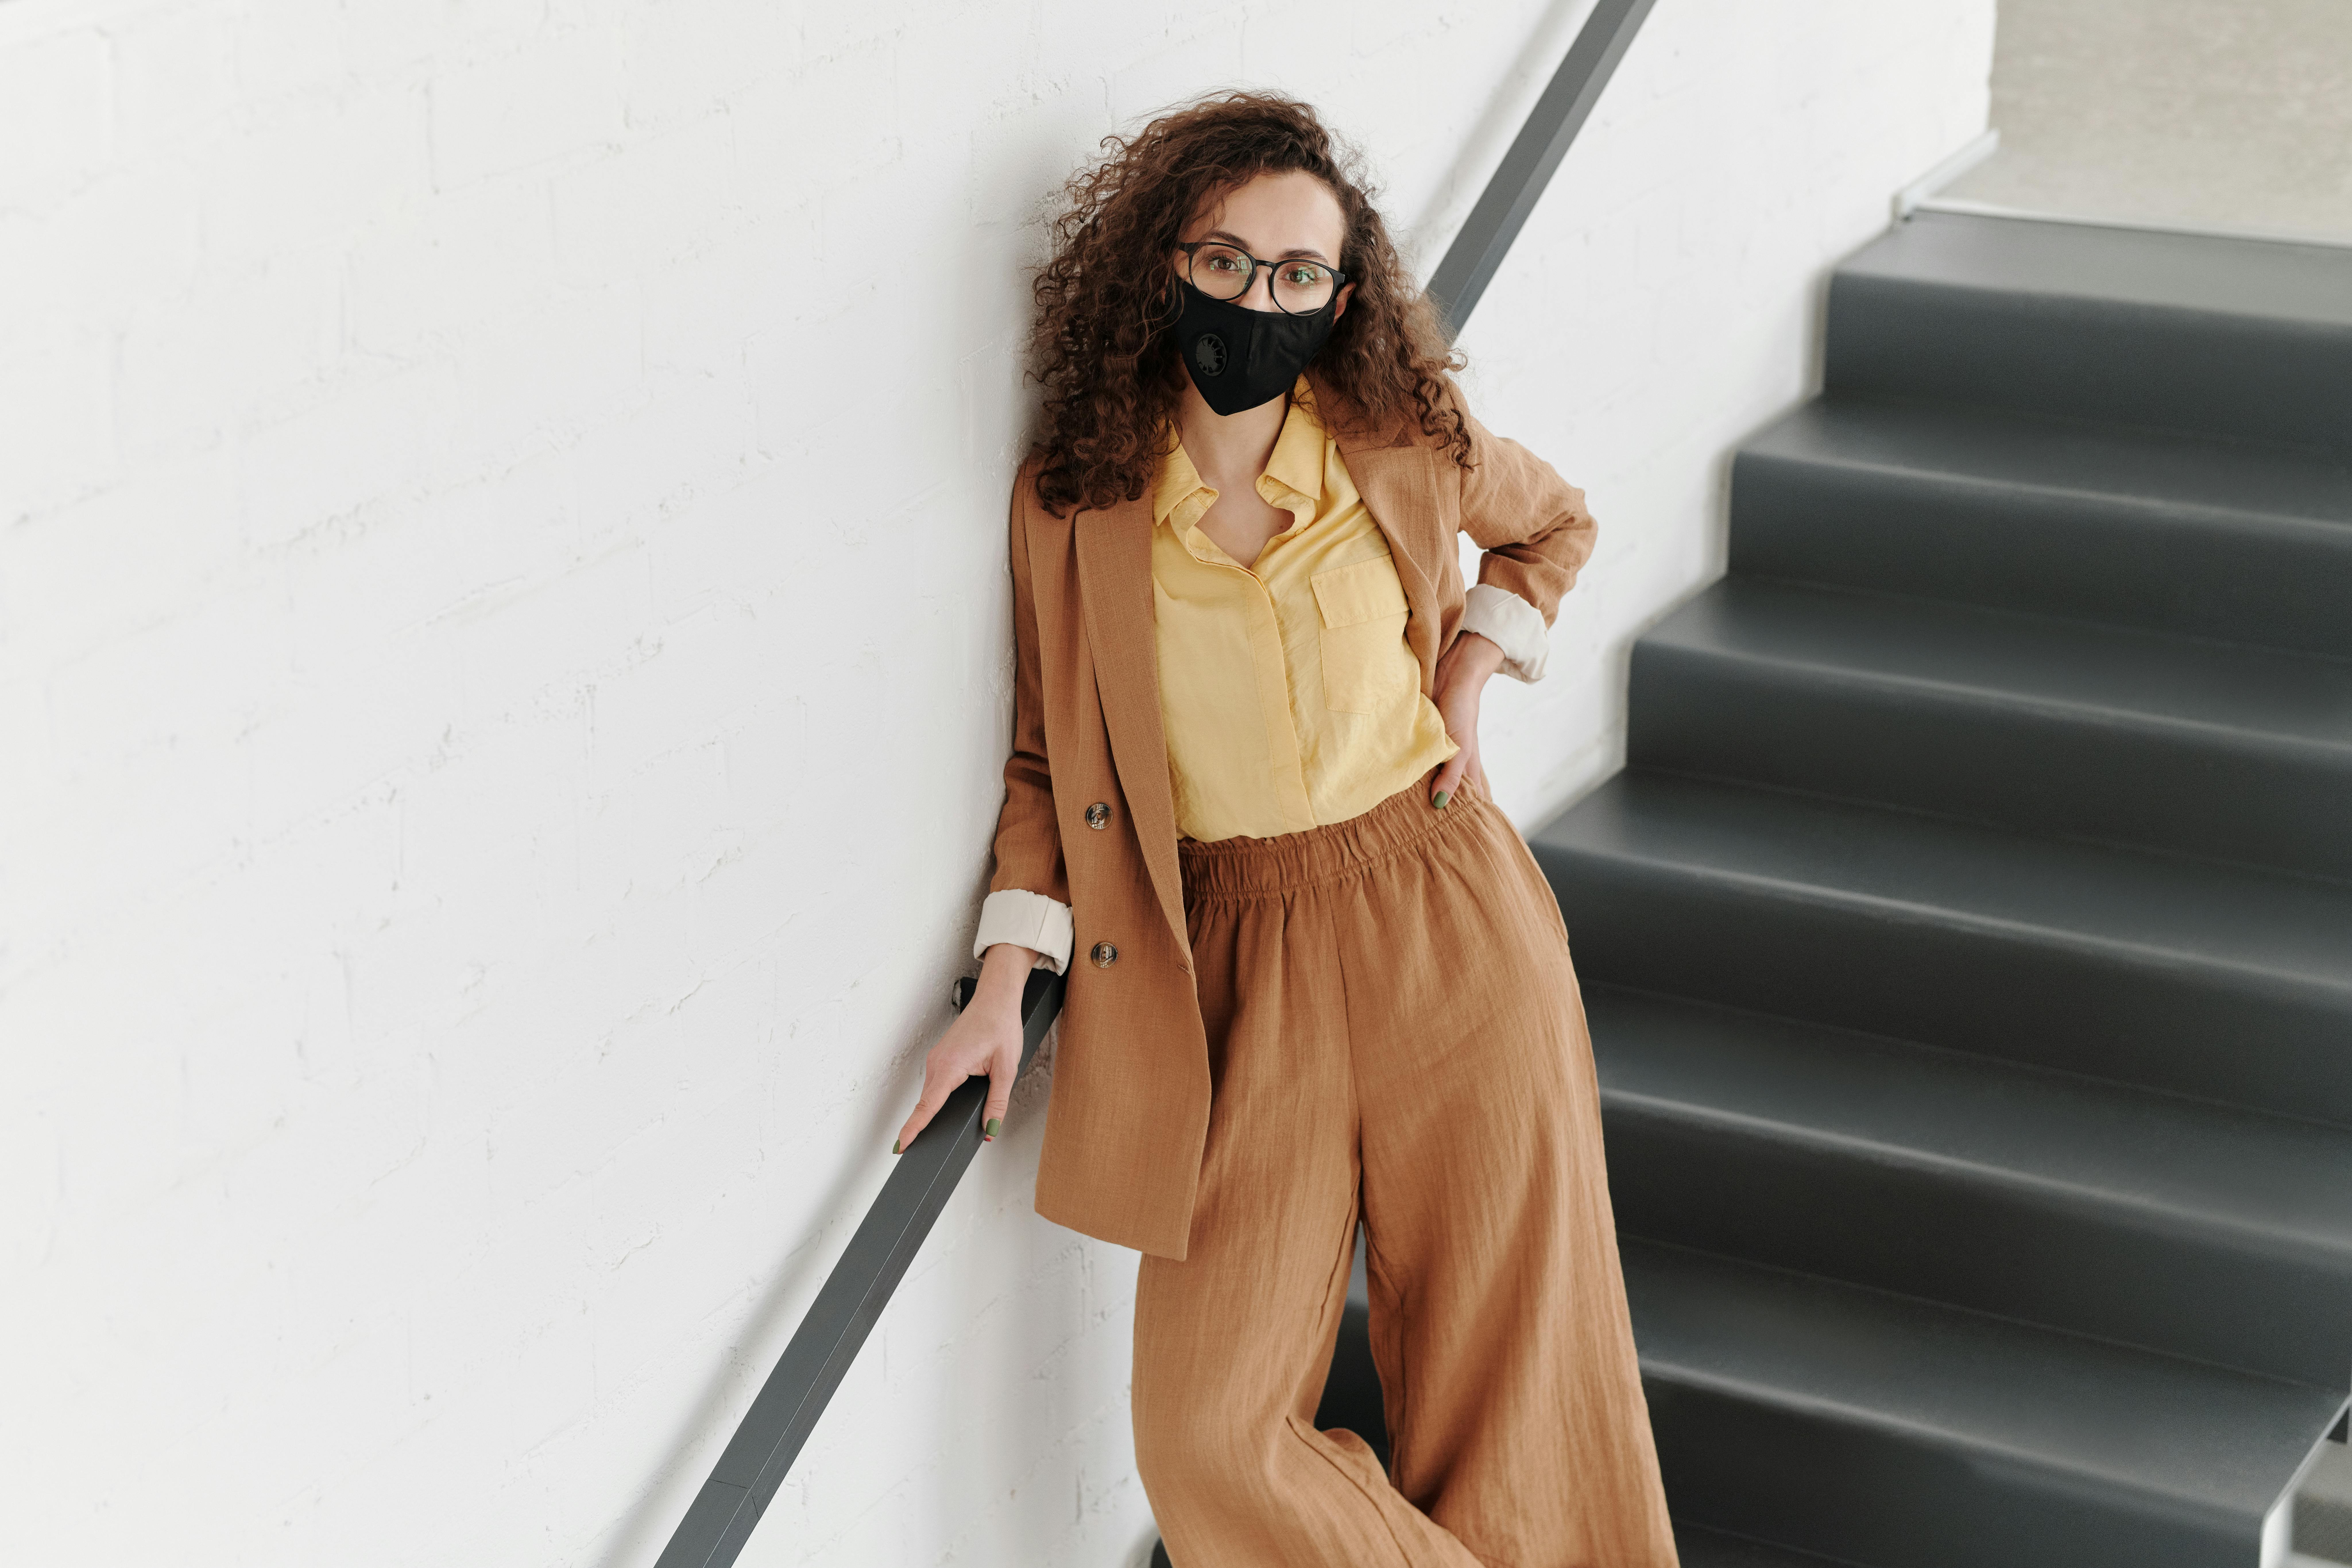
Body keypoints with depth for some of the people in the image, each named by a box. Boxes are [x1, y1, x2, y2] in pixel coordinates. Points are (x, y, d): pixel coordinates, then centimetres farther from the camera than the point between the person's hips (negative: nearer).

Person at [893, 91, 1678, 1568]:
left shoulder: (1405, 446, -2)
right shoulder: (1071, 497, -3)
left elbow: (1556, 524, 21)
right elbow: (1052, 759, 6)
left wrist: (1463, 691, 8)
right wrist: (1005, 983, -1)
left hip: (1446, 932, 0)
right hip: (1236, 968, 0)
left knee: (1505, 1384, 5)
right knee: (1211, 1440, -7)